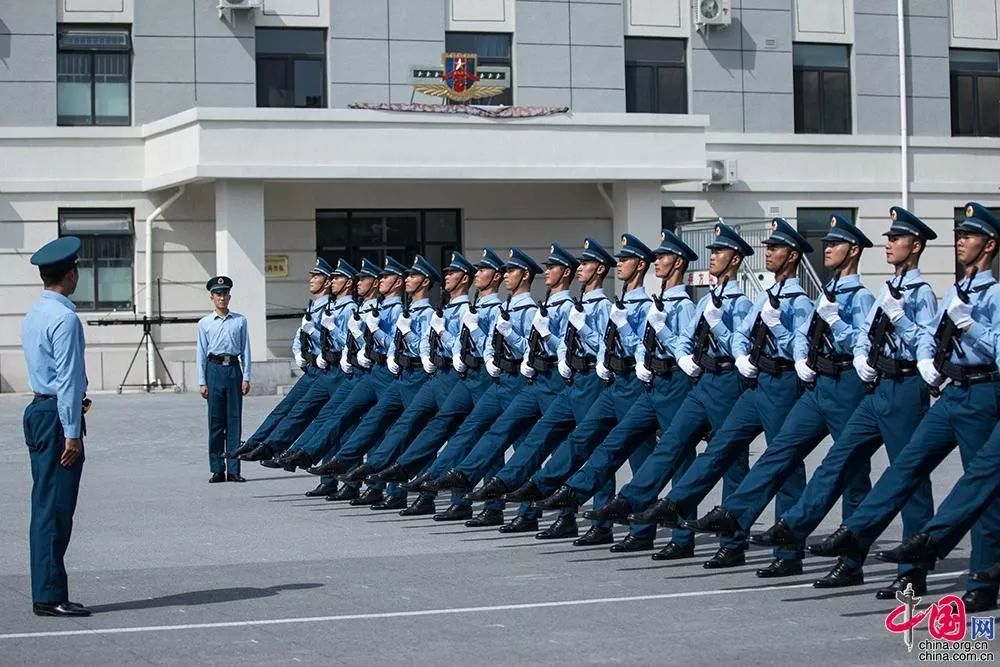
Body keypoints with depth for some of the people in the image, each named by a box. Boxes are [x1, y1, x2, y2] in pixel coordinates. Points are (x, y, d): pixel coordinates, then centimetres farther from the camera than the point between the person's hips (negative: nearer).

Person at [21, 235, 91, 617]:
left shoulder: (33, 316, 14)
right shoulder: (65, 319, -16)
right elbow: (68, 379, -18)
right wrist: (72, 433, -17)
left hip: (37, 410, 10)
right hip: (57, 414, -10)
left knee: (45, 507, 11)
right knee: (55, 509, -7)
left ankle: (45, 593, 15)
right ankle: (50, 597, -6)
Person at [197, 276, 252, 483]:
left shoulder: (240, 321, 8)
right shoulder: (204, 323, 7)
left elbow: (245, 350, 7)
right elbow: (201, 353, 7)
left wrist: (246, 378, 1)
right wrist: (202, 382, 2)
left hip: (234, 368, 0)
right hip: (215, 369, 0)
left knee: (234, 419, 0)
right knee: (215, 420, 0)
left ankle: (233, 469, 4)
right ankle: (217, 470, 5)